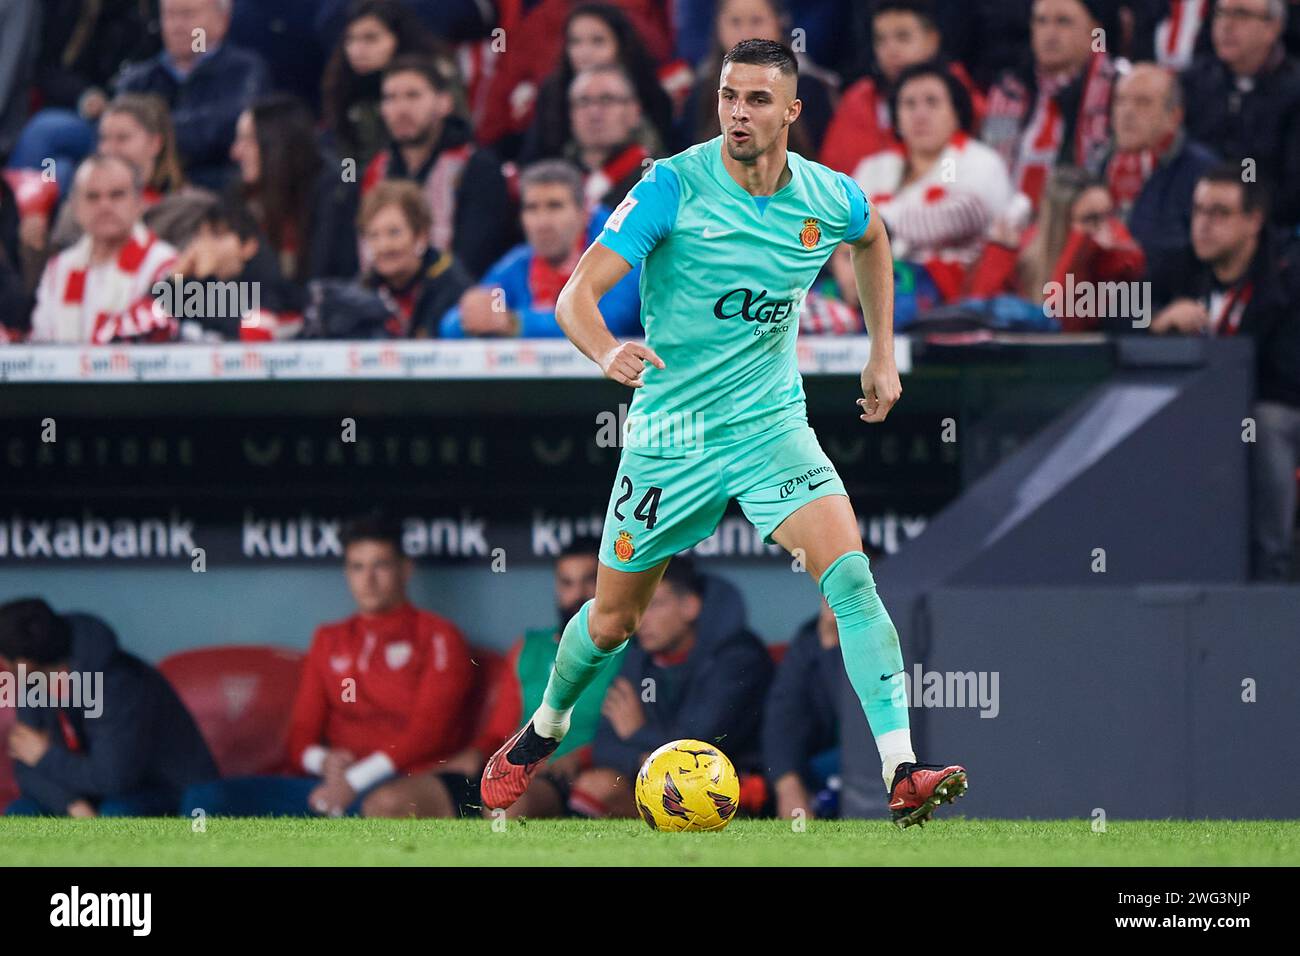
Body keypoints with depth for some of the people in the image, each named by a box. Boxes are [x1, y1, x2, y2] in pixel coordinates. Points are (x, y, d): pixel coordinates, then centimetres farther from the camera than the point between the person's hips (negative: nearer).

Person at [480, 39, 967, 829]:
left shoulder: (830, 199, -5)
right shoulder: (674, 188, -17)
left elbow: (873, 238, 23)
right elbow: (577, 296, -22)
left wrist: (883, 355, 21)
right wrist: (607, 351, -44)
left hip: (771, 423, 1)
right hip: (671, 431, -1)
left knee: (848, 570, -22)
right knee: (611, 621, 12)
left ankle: (902, 772, -26)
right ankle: (544, 730, 44)